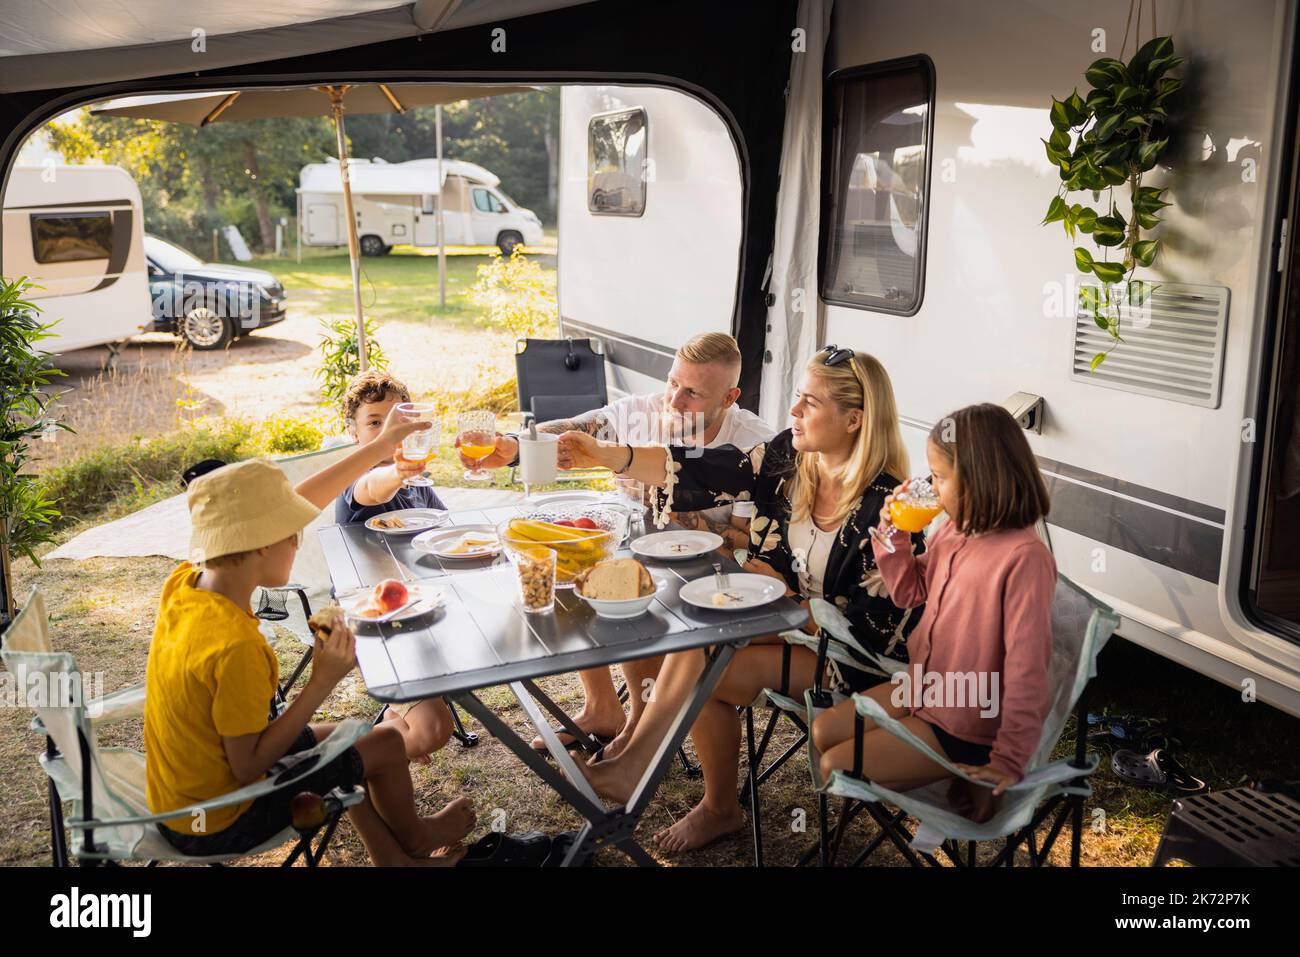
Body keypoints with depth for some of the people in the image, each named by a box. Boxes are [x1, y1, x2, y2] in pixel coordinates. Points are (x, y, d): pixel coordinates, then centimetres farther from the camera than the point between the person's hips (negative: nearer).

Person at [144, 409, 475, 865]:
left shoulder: (184, 584, -11)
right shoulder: (236, 647, -35)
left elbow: (292, 504, -4)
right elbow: (249, 768, -26)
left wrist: (380, 446, -1)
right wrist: (322, 682, -25)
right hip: (221, 826, -7)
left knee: (337, 743, 26)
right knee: (386, 743, 9)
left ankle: (391, 854, 39)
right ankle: (414, 838, 39)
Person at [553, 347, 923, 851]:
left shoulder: (885, 506, -24)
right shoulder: (791, 458, -5)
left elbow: (875, 629, -21)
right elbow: (705, 472, -11)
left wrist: (783, 595, -17)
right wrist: (607, 454, -19)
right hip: (787, 617, 7)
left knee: (704, 672, -18)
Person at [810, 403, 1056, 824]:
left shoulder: (1024, 557, -29)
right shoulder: (952, 532, -4)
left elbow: (1026, 669, -26)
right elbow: (909, 592, 13)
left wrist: (1009, 762, -21)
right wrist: (893, 534, -4)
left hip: (963, 726, -8)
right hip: (922, 690, 8)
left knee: (836, 767, -8)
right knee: (824, 730, 12)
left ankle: (964, 781, 6)